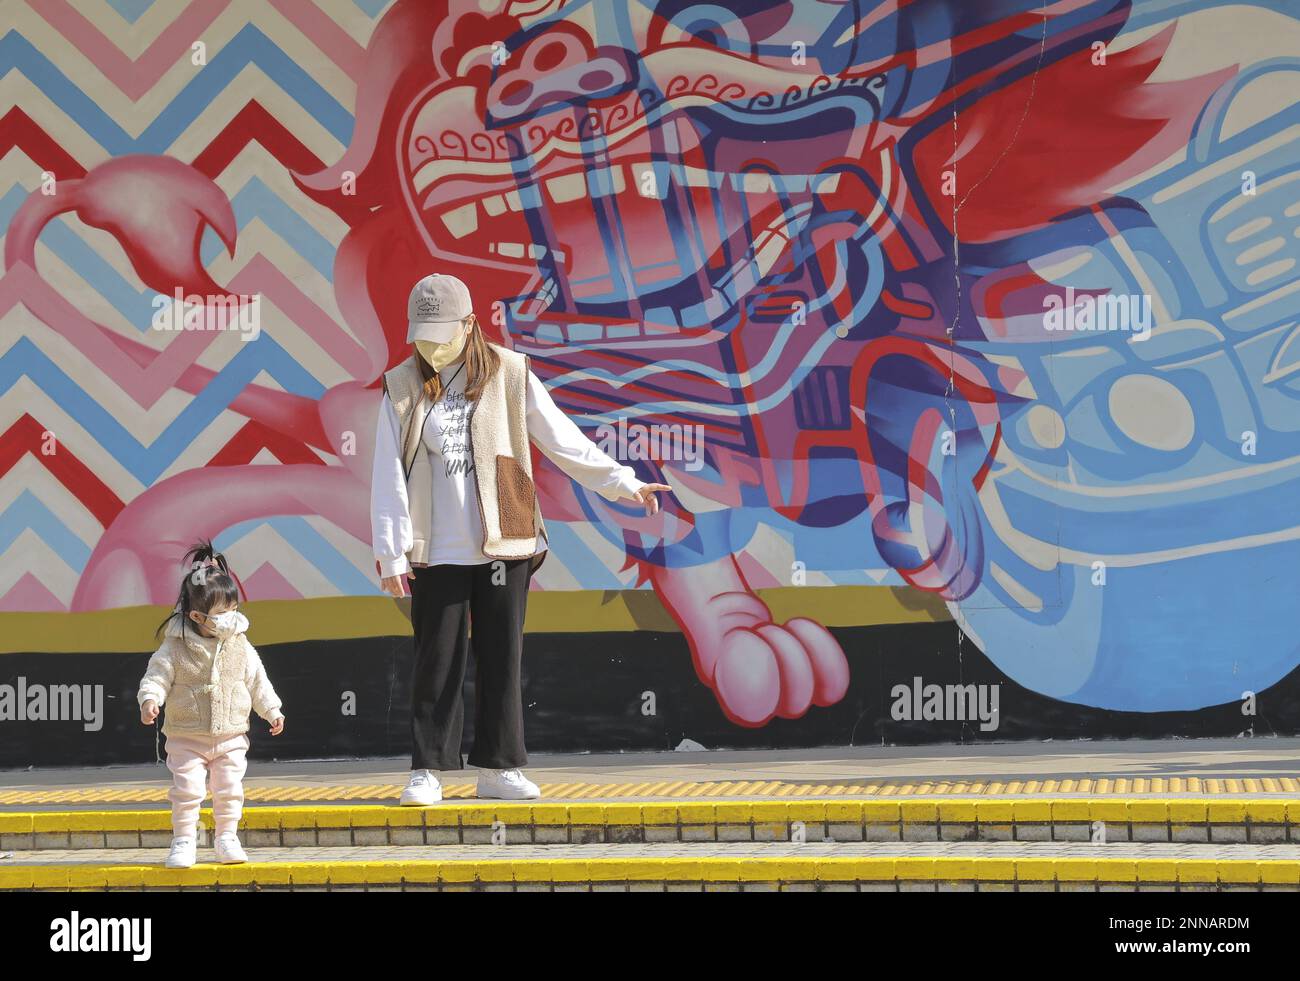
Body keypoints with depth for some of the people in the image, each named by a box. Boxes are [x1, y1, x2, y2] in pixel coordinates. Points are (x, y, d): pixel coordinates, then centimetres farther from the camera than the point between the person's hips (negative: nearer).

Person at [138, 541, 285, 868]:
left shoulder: (239, 646, 0)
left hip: (231, 736, 3)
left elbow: (257, 680, 9)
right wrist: (149, 700, -29)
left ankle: (227, 837, 18)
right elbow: (157, 675, -10)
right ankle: (183, 840, 5)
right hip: (187, 738, -3)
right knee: (187, 789, -5)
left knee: (229, 789, 5)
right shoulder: (176, 647, -11)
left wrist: (271, 710, 9)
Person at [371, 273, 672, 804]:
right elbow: (389, 478, 1)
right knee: (438, 660, 1)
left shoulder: (510, 375, 3)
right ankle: (427, 769, 9)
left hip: (505, 543, 1)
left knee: (502, 657, 5)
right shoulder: (402, 388, 2)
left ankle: (498, 766, 13)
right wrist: (391, 555, -3)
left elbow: (563, 440, 7)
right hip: (437, 552, -1)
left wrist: (621, 482, 2)